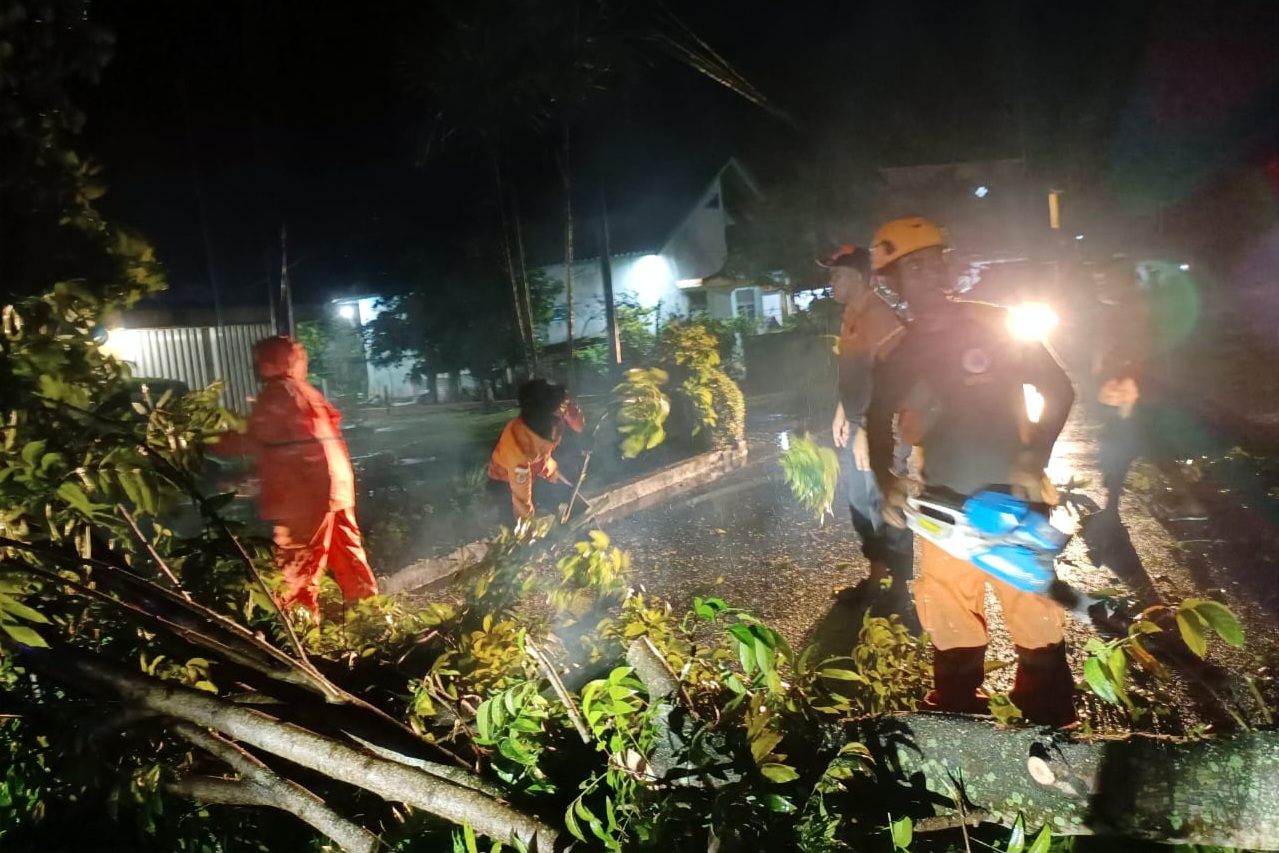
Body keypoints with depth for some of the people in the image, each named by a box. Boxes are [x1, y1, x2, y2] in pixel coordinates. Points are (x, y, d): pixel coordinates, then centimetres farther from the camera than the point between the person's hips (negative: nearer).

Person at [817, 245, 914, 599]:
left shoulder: (880, 317, -19)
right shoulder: (851, 314, 11)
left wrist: (867, 430, -22)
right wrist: (842, 412, 19)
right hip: (857, 423, 10)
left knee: (885, 505, 0)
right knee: (861, 502, 18)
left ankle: (898, 585, 13)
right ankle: (877, 571, 34)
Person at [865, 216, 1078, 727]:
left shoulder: (995, 325, -3)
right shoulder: (897, 354, 4)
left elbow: (1058, 389, -1)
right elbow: (879, 422, 15)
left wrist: (1034, 456, -14)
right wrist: (887, 483, -1)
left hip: (1012, 499, -3)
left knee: (1035, 617, 2)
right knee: (950, 627, 11)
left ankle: (1051, 723, 18)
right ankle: (956, 715, 28)